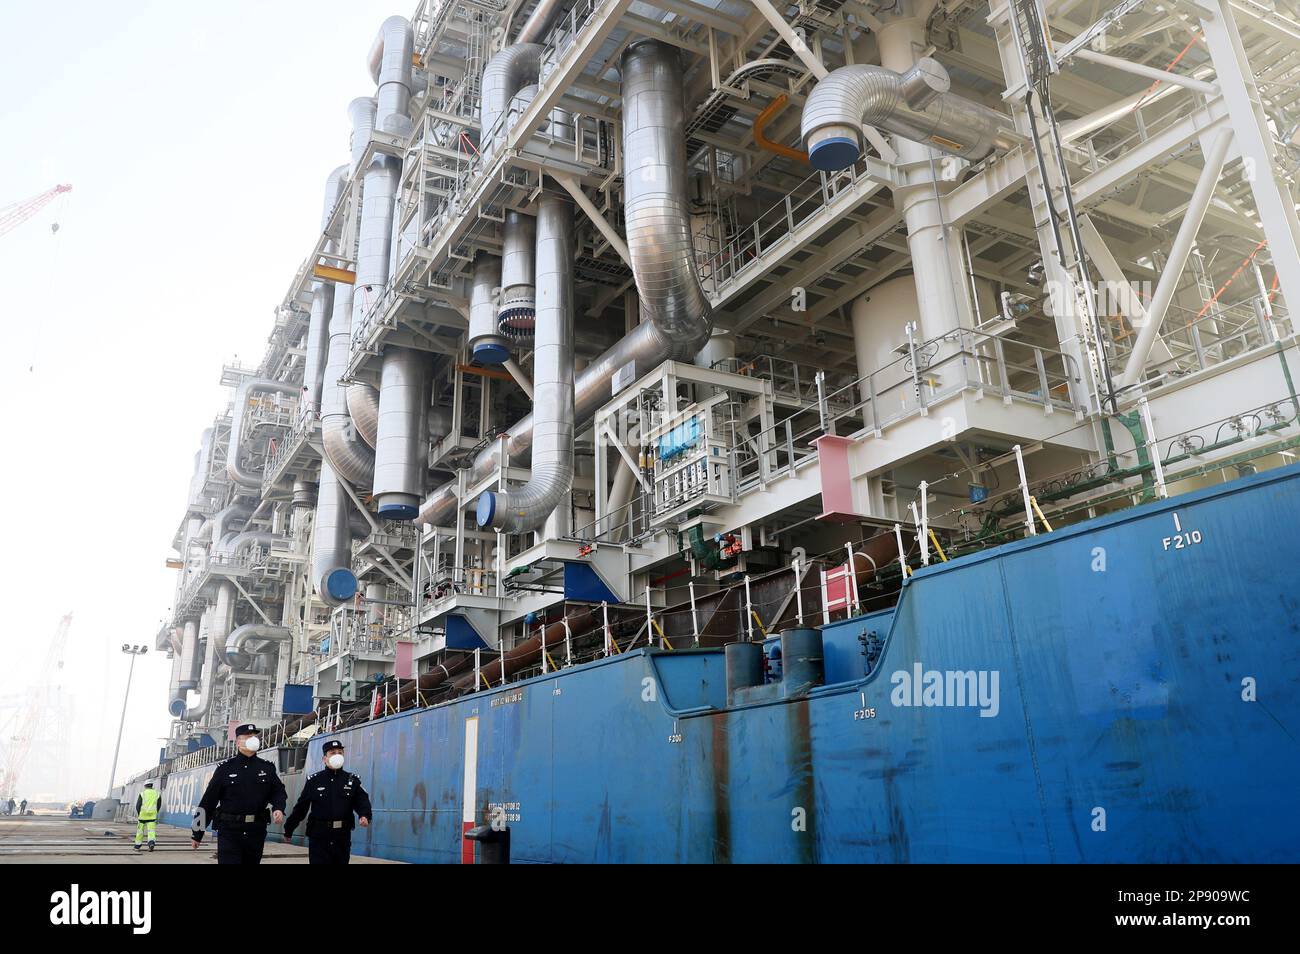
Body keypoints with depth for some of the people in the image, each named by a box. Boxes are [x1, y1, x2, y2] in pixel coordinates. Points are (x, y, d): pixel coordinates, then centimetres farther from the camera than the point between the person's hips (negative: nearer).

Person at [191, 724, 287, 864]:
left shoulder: (267, 768, 8)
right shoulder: (225, 768, 1)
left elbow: (278, 791, 11)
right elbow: (208, 801, 3)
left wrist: (278, 808, -12)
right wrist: (197, 834, 5)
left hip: (256, 831, 3)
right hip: (229, 831, -3)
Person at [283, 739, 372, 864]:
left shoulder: (352, 780, 6)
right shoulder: (313, 781, 2)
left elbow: (362, 800, -4)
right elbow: (301, 807, 6)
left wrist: (364, 815, -24)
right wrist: (288, 829, 10)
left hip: (342, 837, 2)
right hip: (319, 837, -2)